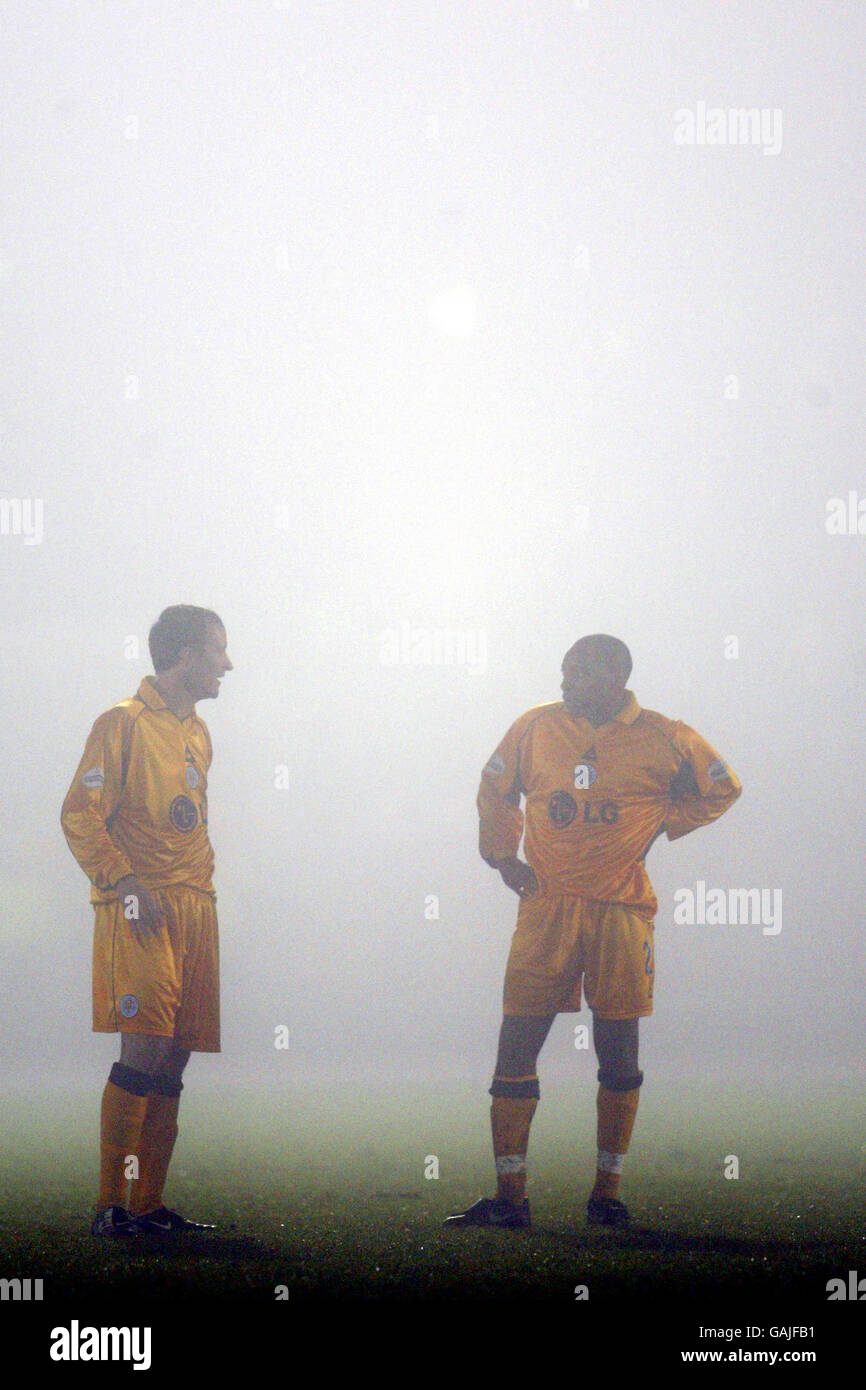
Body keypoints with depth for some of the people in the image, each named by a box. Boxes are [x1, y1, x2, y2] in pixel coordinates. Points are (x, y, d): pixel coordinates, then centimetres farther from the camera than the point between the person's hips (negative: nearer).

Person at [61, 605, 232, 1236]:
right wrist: (124, 882, -16)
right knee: (145, 1048, -15)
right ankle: (111, 1203, -10)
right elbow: (80, 816, -8)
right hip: (142, 911, -8)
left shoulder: (198, 734, 21)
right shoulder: (124, 723, -4)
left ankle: (149, 1203, 11)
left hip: (196, 910, 8)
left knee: (174, 1059, 6)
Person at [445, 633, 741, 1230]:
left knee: (619, 1056, 4)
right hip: (546, 907, 1)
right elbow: (494, 791, 21)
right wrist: (504, 857, 11)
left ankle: (607, 1193, 17)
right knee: (515, 1050, -3)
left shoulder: (663, 739, 1)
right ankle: (510, 1196, 5)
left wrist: (659, 826, 8)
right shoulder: (536, 727, 5)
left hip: (621, 912, -1)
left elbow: (723, 788, 17)